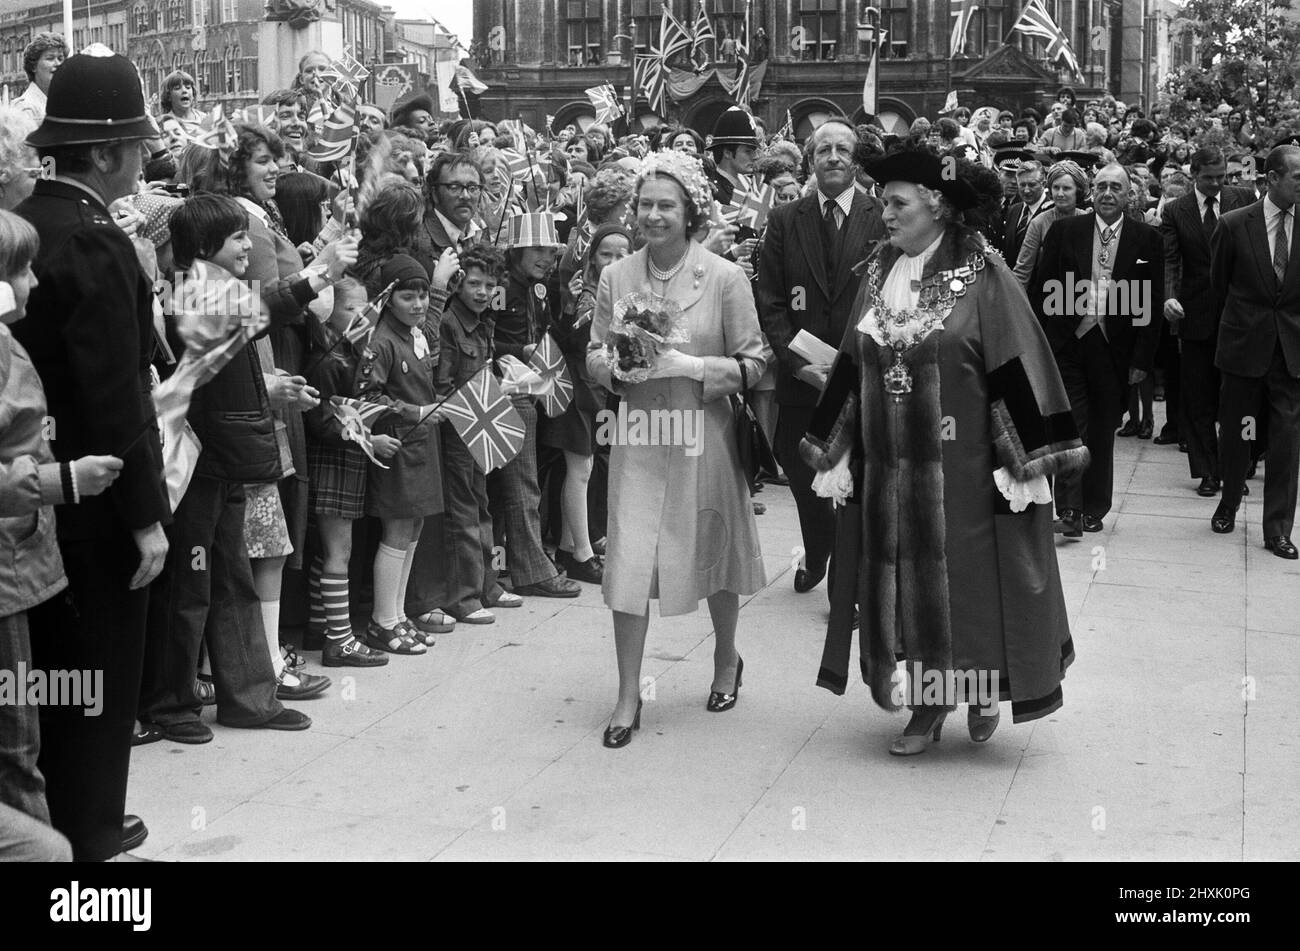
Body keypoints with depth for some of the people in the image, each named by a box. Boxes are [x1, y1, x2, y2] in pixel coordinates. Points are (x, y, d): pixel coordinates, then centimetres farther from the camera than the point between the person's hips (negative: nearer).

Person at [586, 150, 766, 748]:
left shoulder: (724, 278, -8)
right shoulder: (616, 277, 0)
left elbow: (752, 363, -7)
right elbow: (594, 356, 8)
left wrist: (687, 365, -20)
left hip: (703, 433, -1)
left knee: (712, 550, 14)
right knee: (628, 559, -4)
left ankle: (726, 660, 41)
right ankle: (628, 695, 7)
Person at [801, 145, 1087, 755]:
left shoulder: (982, 275, -10)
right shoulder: (878, 274, 6)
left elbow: (1017, 368, -11)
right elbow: (851, 369, 10)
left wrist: (1026, 463, -15)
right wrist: (837, 453, 8)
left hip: (963, 468, -5)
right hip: (890, 469, 5)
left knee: (968, 580, 5)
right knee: (908, 588, 9)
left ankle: (981, 689, 26)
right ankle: (927, 704, 22)